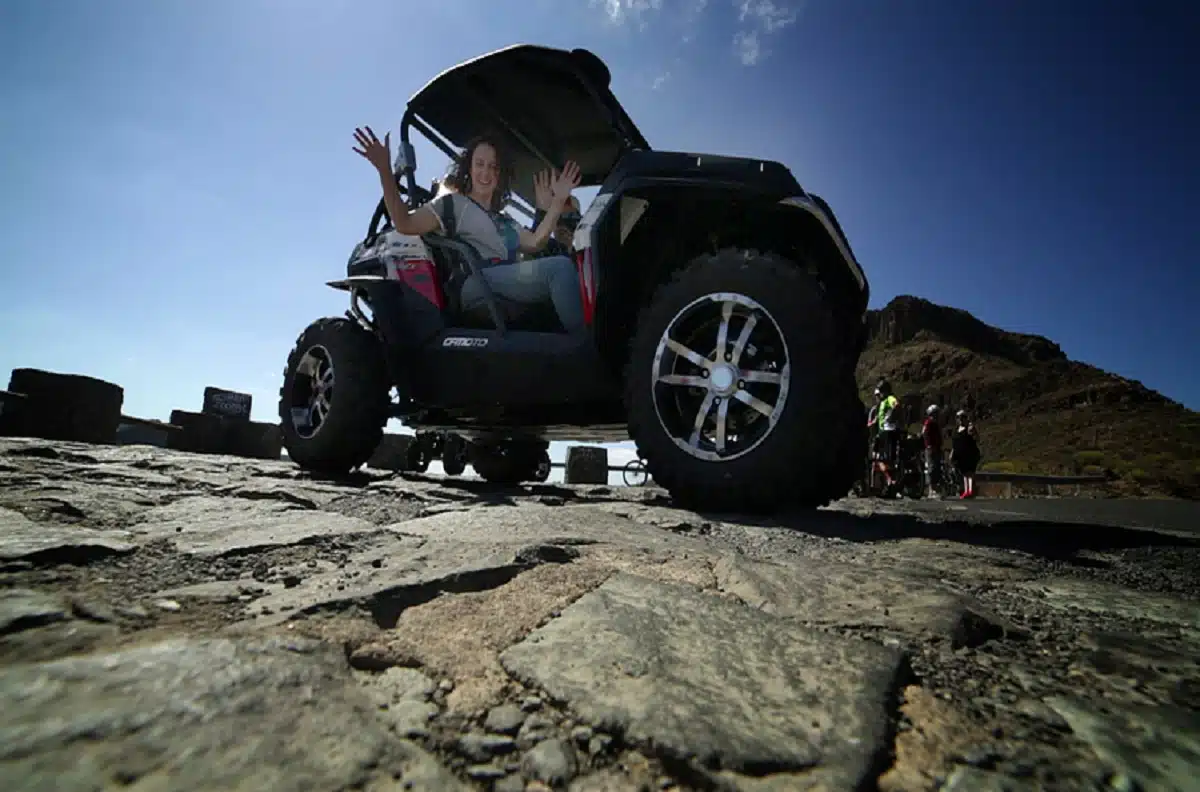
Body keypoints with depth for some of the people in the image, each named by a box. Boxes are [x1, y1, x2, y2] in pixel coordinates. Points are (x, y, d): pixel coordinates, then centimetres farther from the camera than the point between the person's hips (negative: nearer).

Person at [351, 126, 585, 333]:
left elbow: (534, 243, 23)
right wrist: (385, 170, -9)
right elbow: (405, 223, 2)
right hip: (479, 285, -7)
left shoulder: (504, 220, 36)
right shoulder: (454, 203, 16)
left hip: (515, 284, 7)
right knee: (560, 266, -29)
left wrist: (558, 201, 20)